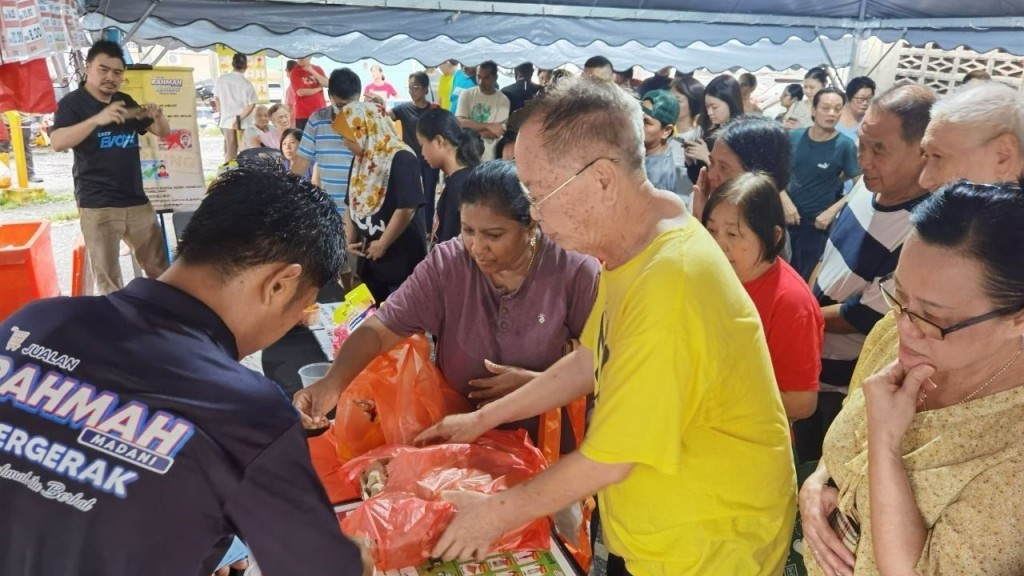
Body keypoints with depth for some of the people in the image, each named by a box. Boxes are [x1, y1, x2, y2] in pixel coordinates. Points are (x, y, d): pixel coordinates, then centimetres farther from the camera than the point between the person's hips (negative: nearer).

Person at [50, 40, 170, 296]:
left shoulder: (125, 102, 14)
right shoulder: (73, 102, -3)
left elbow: (163, 133, 17)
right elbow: (57, 142, -19)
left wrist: (159, 116, -6)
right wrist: (97, 119, -31)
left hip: (137, 200, 6)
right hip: (97, 205, -5)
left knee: (159, 270, 10)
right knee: (108, 279, -1)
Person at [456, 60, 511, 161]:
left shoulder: (503, 100, -4)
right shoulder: (467, 94, 2)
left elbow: (495, 133, -11)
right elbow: (460, 122, -10)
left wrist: (470, 126, -12)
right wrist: (488, 126, -15)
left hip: (488, 158, -1)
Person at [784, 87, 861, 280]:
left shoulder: (845, 145, -12)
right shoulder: (795, 137, -4)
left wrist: (832, 211, -17)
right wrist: (786, 202, -9)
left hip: (818, 221, -3)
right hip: (789, 213, 3)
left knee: (805, 273, 11)